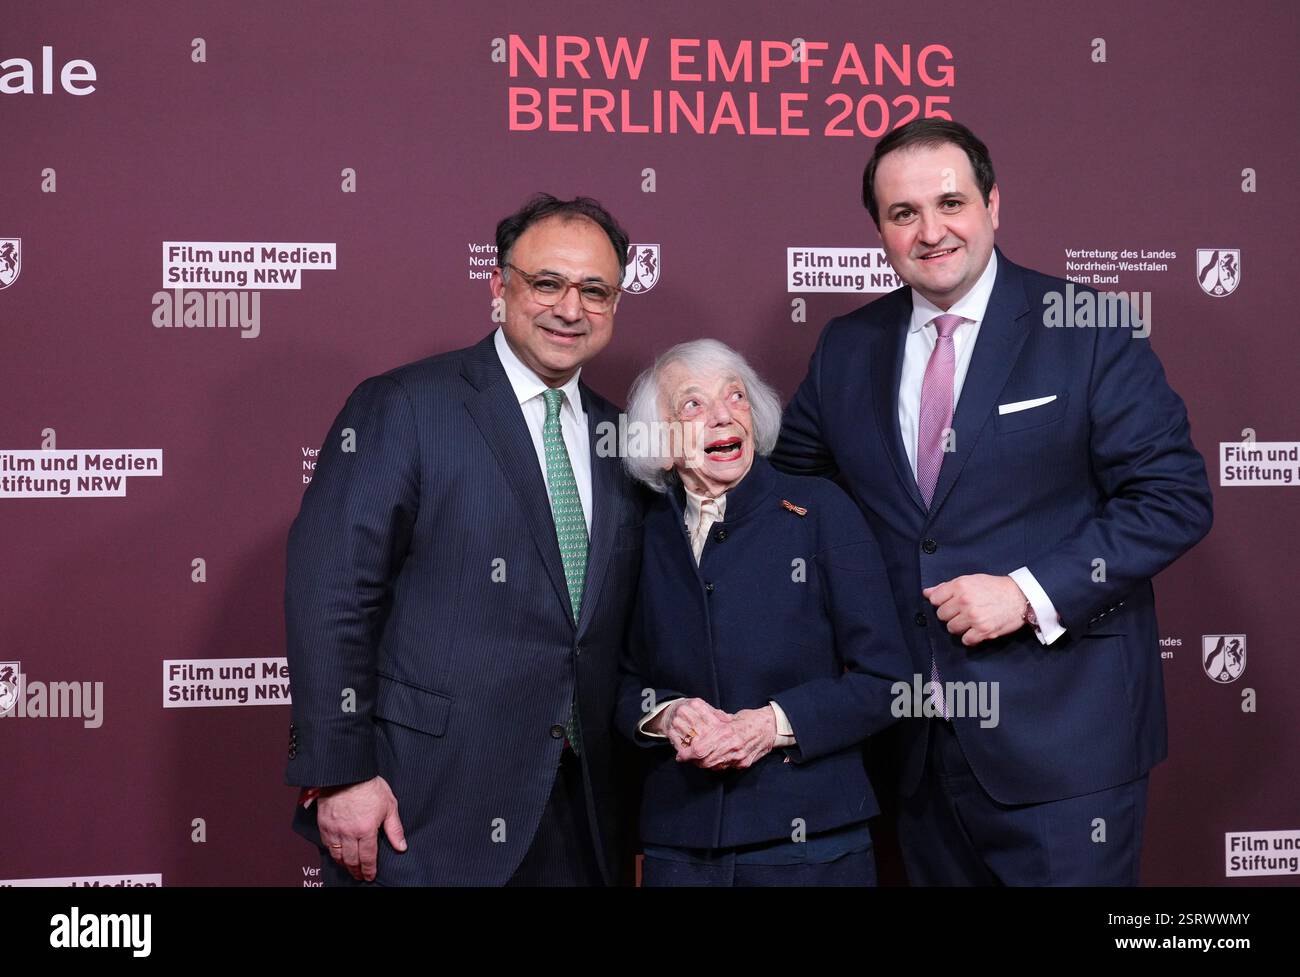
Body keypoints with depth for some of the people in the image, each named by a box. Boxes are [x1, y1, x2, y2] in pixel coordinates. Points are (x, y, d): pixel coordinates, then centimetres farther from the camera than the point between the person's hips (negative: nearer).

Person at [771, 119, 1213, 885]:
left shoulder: (1089, 328, -5)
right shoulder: (847, 347, 7)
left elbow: (1175, 497, -8)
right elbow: (780, 478, 19)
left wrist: (1031, 591, -17)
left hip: (1063, 737, -4)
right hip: (918, 743, 4)